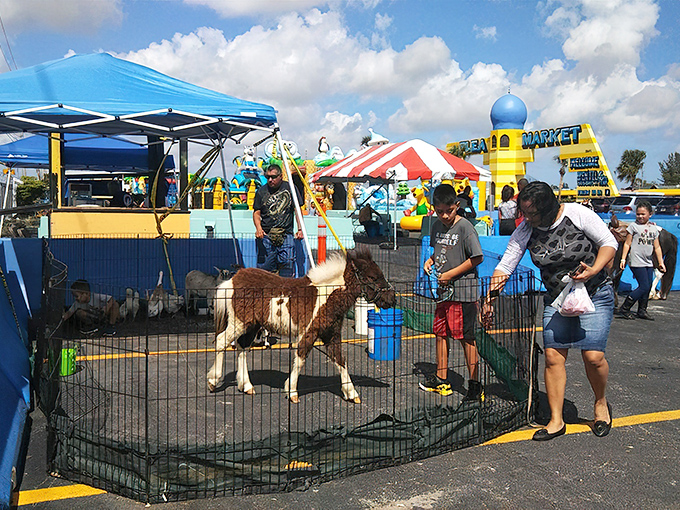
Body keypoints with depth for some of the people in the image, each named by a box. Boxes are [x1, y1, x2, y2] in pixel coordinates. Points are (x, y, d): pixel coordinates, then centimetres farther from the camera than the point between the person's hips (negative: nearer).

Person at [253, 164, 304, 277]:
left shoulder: (289, 188, 8)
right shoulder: (261, 191, 9)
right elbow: (256, 212, 10)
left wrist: (300, 229, 0)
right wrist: (258, 228, -8)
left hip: (286, 235, 0)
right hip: (266, 235, 0)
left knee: (287, 263, -10)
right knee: (265, 265, -3)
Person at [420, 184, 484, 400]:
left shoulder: (465, 227, -13)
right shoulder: (436, 226, 8)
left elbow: (477, 258, -14)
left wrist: (451, 274, -15)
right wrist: (430, 260, 3)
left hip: (463, 291, -7)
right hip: (443, 290, 7)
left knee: (466, 338, -2)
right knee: (440, 333, 13)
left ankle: (475, 386, 7)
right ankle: (441, 380, 27)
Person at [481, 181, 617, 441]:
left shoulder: (577, 214, -15)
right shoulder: (525, 230, -6)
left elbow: (609, 242, -8)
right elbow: (505, 265, -5)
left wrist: (594, 270, -23)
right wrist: (490, 297, -13)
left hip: (595, 295, -3)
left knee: (593, 356, -10)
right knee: (553, 356, -5)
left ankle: (601, 403, 21)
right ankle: (556, 420, 7)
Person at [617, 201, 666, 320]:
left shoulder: (654, 228, 12)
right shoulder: (633, 226, -2)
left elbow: (657, 247, 15)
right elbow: (627, 243, -2)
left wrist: (661, 262, 12)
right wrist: (623, 259, -7)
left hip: (649, 263, 6)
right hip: (637, 262, -6)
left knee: (648, 287, 6)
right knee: (644, 287, -11)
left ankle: (642, 310, 18)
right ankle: (624, 309, -5)